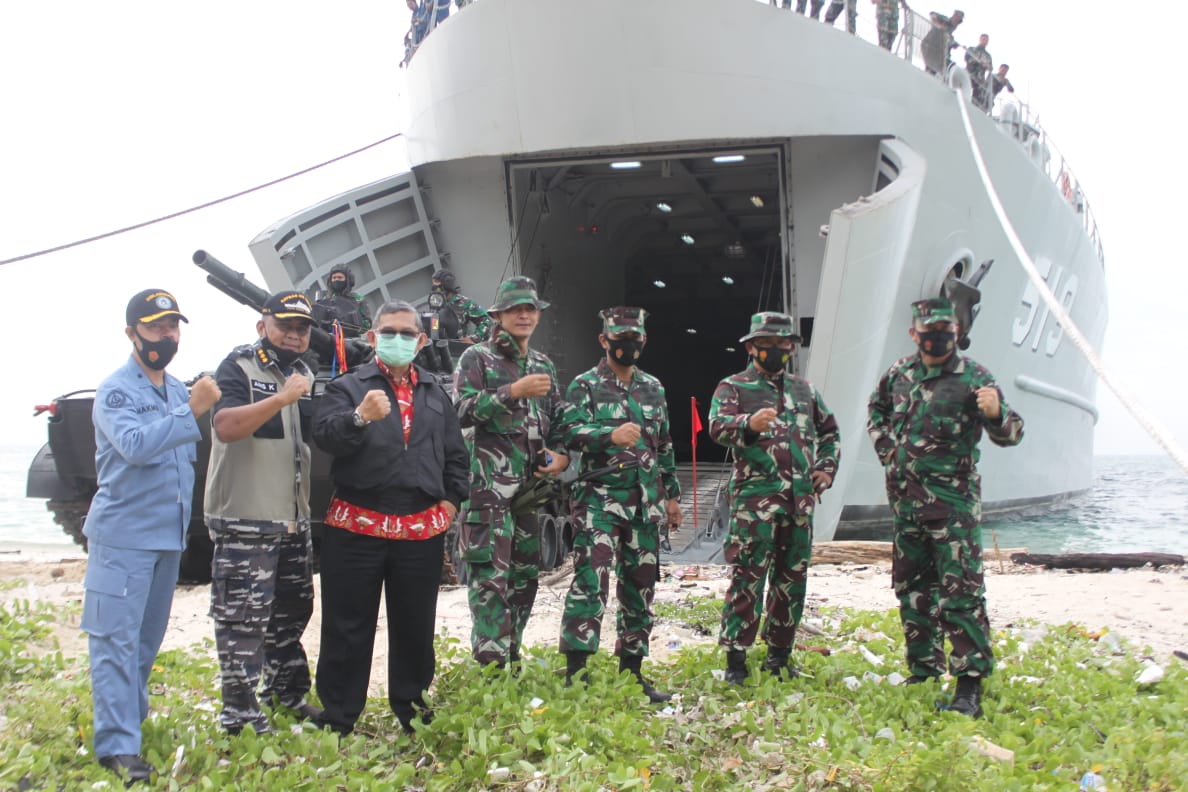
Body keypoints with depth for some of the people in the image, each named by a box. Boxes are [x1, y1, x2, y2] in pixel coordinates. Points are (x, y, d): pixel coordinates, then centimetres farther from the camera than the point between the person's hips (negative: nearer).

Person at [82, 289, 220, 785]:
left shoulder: (177, 390, 13)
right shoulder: (116, 391, -9)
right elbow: (135, 444, -27)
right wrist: (192, 411, -30)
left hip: (170, 534, 7)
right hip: (123, 535, -7)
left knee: (149, 636, 16)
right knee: (117, 637, -8)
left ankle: (131, 716, 30)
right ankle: (117, 744, -8)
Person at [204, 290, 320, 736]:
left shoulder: (304, 375, 16)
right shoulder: (239, 368, -8)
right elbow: (226, 426, -24)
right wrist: (280, 398, -33)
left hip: (293, 519, 8)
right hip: (244, 520, -8)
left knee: (292, 611, 16)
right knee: (243, 616, -6)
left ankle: (287, 691, 30)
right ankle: (239, 712, 0)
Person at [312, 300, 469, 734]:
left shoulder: (435, 394, 17)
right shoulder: (348, 386, 3)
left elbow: (456, 454, 22)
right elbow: (325, 436, -15)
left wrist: (452, 498, 9)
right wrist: (360, 417, -33)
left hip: (422, 529, 4)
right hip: (357, 526, -3)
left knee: (415, 626, 12)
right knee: (348, 628, 2)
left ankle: (410, 706, 29)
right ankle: (337, 720, 11)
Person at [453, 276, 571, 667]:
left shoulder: (543, 366, 19)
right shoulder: (477, 358, 1)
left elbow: (558, 420, 24)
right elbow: (462, 410, -12)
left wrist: (561, 455, 5)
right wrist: (513, 392, -20)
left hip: (529, 485, 7)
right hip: (487, 485, -7)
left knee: (524, 576, 10)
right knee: (491, 577, -11)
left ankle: (511, 658, 21)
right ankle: (490, 667, -10)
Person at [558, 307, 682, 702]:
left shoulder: (654, 388, 16)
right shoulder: (585, 386, -2)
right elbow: (571, 432, -18)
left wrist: (672, 494, 19)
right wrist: (610, 435, -35)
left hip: (645, 503, 6)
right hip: (600, 499, -6)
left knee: (640, 587, 10)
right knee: (591, 579, -16)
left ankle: (632, 670, 21)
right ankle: (575, 670, -12)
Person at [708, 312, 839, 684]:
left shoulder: (803, 389, 18)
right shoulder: (733, 387, 1)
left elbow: (829, 430, 31)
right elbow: (718, 427, -18)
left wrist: (827, 467, 16)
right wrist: (748, 423, -38)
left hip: (800, 499, 6)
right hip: (755, 497, -6)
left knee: (792, 577, 10)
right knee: (748, 577, -8)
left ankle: (779, 655, 21)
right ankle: (735, 658, -2)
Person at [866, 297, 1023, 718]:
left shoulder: (972, 377, -8)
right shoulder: (898, 374, 8)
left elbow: (1010, 433, -14)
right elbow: (877, 410, 28)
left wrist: (996, 414, -35)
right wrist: (885, 448, 14)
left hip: (954, 500, -6)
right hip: (905, 498, 6)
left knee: (961, 589, -10)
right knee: (912, 587, 13)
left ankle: (970, 683, -8)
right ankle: (923, 670, 26)